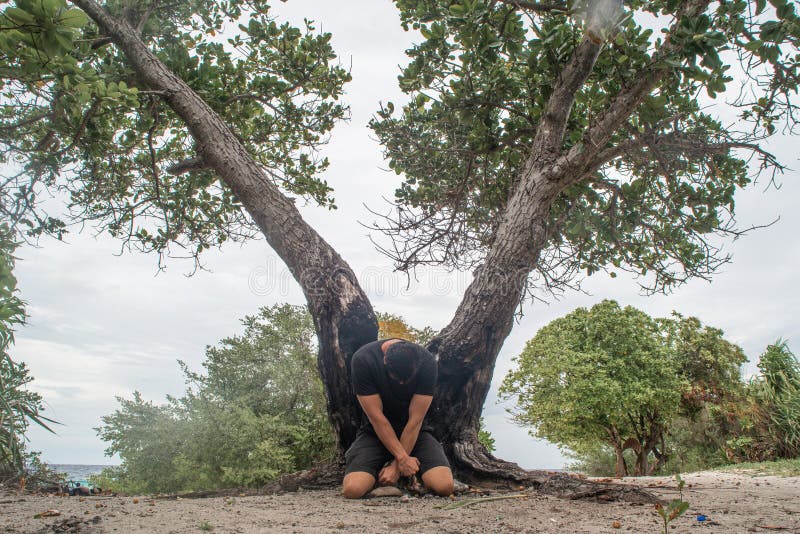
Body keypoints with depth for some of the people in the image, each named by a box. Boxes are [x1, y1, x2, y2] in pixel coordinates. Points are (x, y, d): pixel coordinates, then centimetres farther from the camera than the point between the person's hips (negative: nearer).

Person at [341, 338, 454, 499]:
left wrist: (397, 466, -16)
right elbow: (376, 417, -20)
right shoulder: (362, 360, -23)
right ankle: (382, 470, 10)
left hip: (415, 432, 1)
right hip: (375, 432, -1)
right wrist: (402, 457, -20)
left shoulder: (427, 363, -20)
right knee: (353, 489, -26)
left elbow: (415, 419, -17)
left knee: (444, 486, -23)